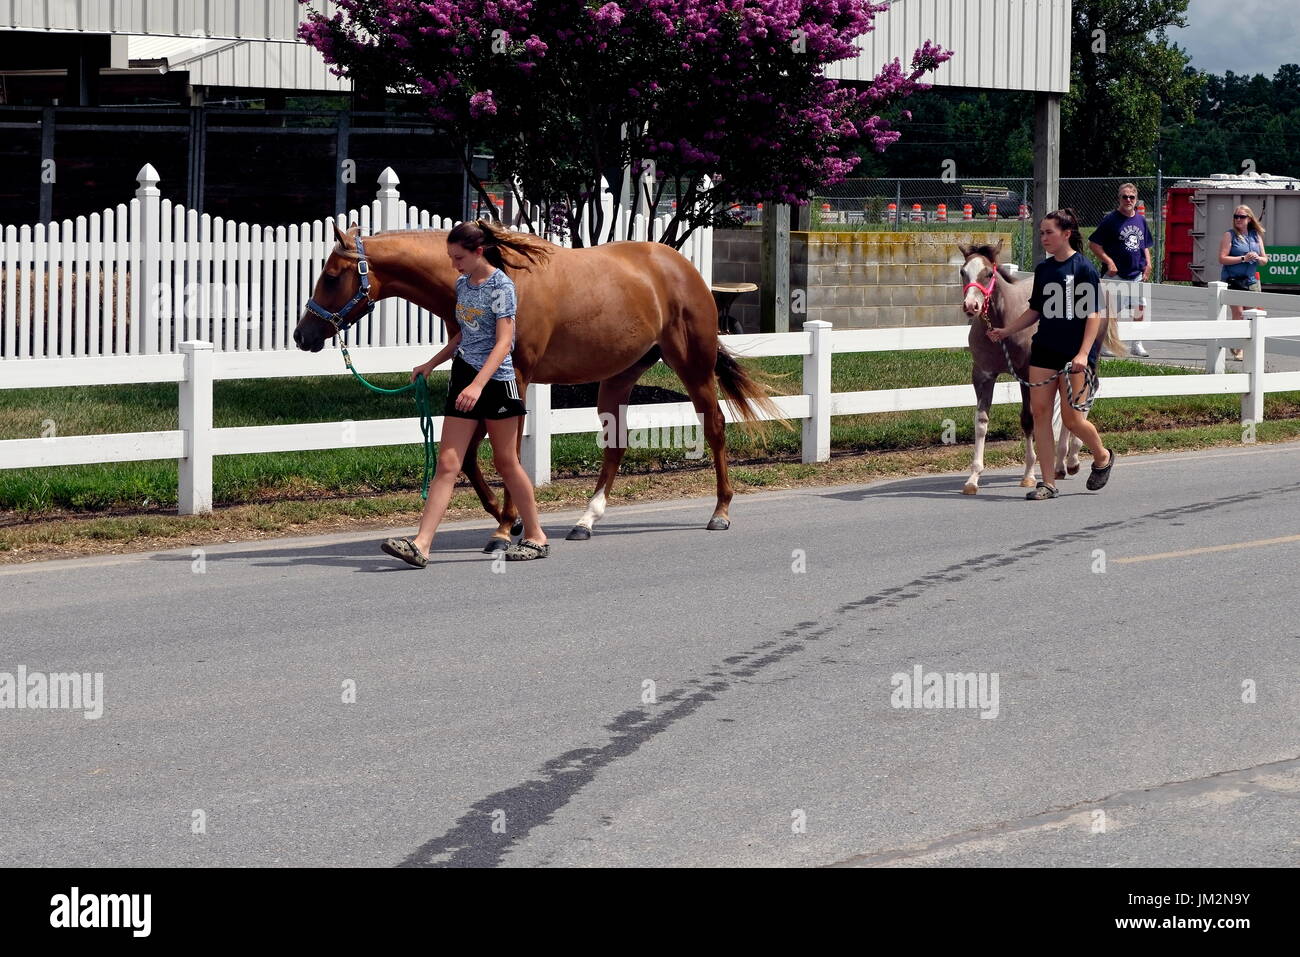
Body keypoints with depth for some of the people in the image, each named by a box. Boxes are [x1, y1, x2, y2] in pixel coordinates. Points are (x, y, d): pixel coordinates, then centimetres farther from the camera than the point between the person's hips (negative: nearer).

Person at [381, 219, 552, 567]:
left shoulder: (500, 285, -12)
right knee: (447, 463, -2)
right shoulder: (462, 284, 11)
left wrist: (478, 384, -29)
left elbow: (503, 342, -20)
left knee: (506, 462, 5)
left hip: (496, 379, -7)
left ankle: (536, 536, 21)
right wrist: (431, 364, 21)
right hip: (463, 376, 7)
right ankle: (421, 544, -10)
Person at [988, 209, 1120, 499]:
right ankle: (1048, 483, 4)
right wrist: (1005, 331, 9)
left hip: (1074, 354, -6)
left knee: (1071, 419, -5)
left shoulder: (1084, 268, -8)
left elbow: (1093, 314, -11)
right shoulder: (1043, 269, 10)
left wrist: (1083, 354, -19)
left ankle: (1102, 457, 26)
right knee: (1039, 412, -1)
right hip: (1044, 350, 6)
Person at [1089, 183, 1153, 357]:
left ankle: (1137, 344, 12)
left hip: (1137, 274, 5)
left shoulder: (1141, 220, 13)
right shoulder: (1110, 219, -5)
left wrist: (1148, 265, 8)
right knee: (1112, 311, -3)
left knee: (1140, 309, 1)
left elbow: (1145, 246, 23)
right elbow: (1093, 244, -7)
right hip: (1116, 274, -5)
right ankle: (1105, 344, 9)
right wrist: (1109, 261, -15)